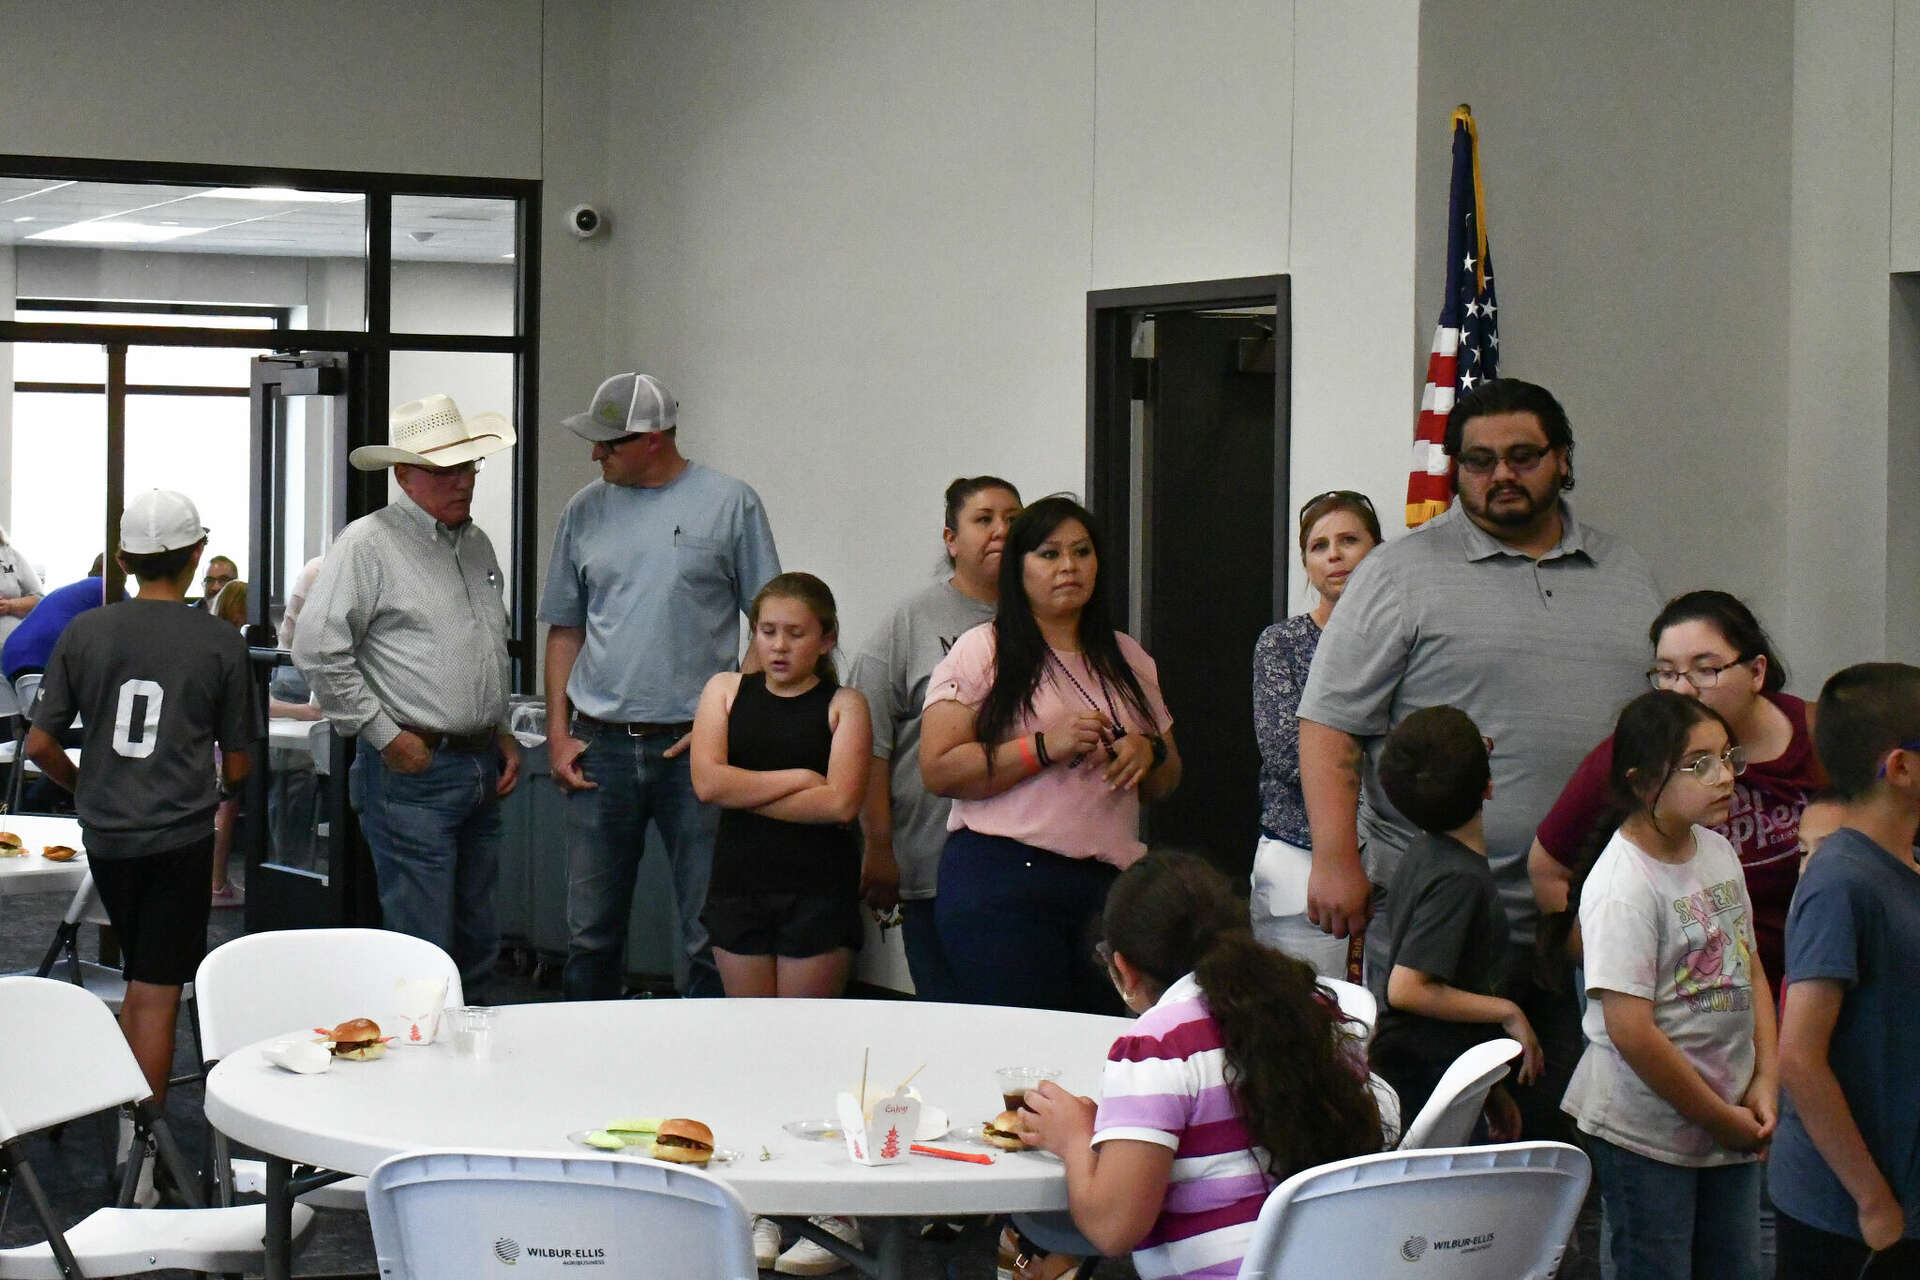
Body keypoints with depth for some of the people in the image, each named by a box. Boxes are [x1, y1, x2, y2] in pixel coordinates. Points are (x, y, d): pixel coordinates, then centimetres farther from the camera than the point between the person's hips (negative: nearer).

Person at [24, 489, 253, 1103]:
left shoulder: (84, 632, -1)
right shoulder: (221, 643, -6)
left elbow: (40, 744, 1)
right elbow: (237, 766, 0)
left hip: (106, 832, 3)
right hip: (182, 834, -3)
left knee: (139, 978, 22)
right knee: (156, 995, 0)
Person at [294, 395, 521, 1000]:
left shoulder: (477, 543, 16)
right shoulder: (368, 543, -9)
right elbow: (317, 650, -15)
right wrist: (386, 737, -14)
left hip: (481, 768, 8)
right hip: (412, 772, -8)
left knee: (478, 942, 13)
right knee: (424, 949, -7)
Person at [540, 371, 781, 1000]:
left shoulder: (729, 503, 0)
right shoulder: (587, 511, 10)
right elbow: (565, 629, 15)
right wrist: (558, 733, 6)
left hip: (695, 747, -3)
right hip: (600, 745, 3)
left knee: (706, 935, -2)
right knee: (591, 932, 8)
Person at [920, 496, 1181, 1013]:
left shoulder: (1128, 659, 18)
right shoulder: (981, 651, 3)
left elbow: (1165, 784, 24)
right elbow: (939, 771, -8)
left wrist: (1148, 753, 1)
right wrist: (1044, 748, -15)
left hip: (1111, 886, 5)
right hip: (1003, 880, -4)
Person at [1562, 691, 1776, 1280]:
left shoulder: (1718, 851, 6)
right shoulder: (1622, 887, -20)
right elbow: (1631, 1031, -22)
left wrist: (1765, 1084, 1)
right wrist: (1722, 1119, -14)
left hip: (1733, 1121, 7)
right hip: (1649, 1132, -7)